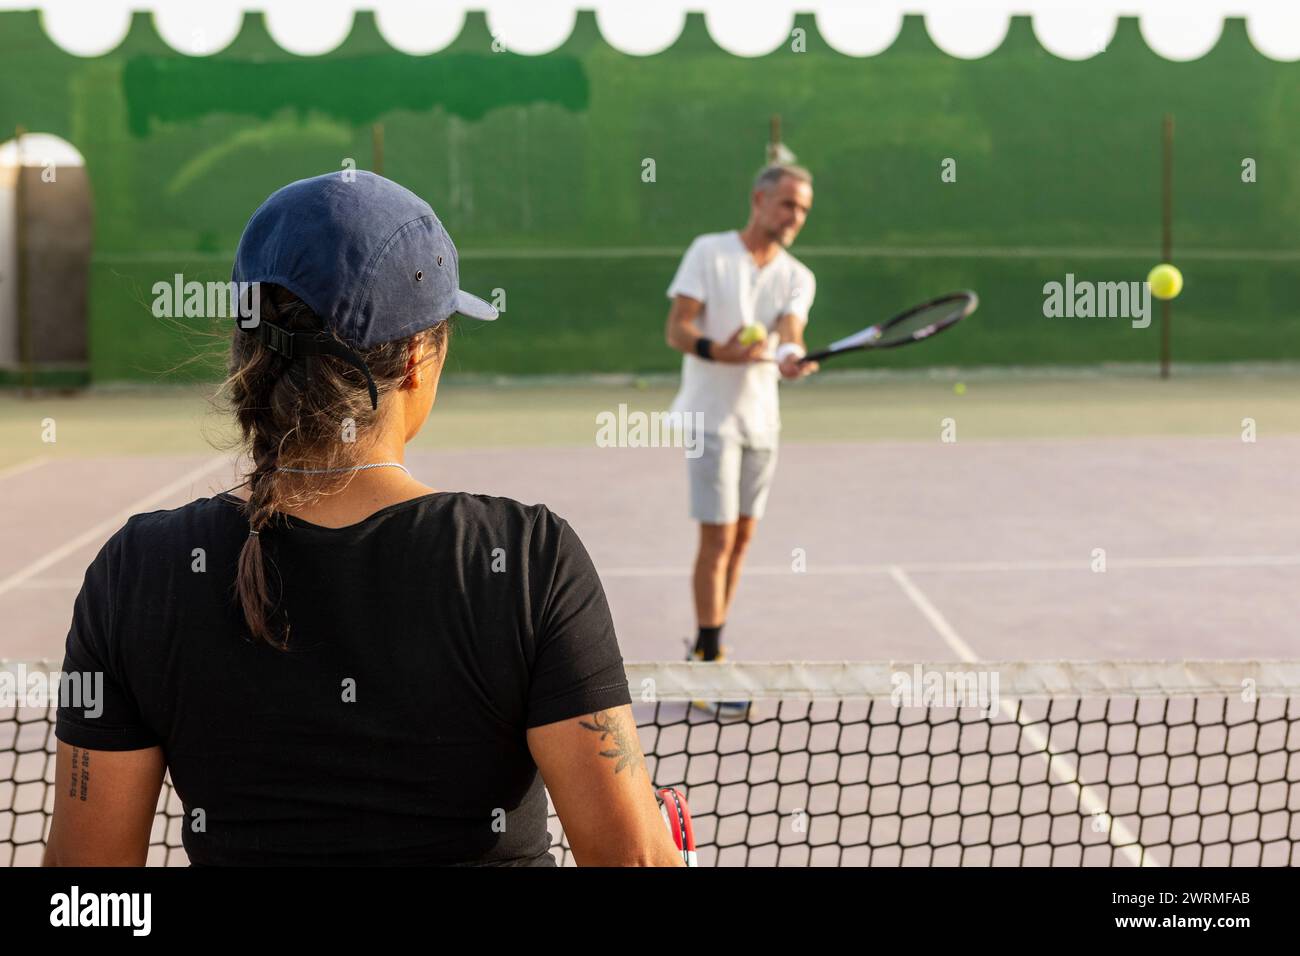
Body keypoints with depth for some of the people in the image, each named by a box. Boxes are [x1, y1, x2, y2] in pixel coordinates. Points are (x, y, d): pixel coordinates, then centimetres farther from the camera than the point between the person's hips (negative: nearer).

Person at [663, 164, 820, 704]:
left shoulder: (798, 278, 5)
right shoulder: (709, 253, -6)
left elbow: (789, 331, -13)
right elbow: (677, 330, -11)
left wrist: (790, 357, -37)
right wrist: (722, 351, -31)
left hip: (761, 420, 5)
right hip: (711, 417, -5)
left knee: (742, 536, 10)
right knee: (718, 538, -9)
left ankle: (706, 647, 24)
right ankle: (709, 660, -5)